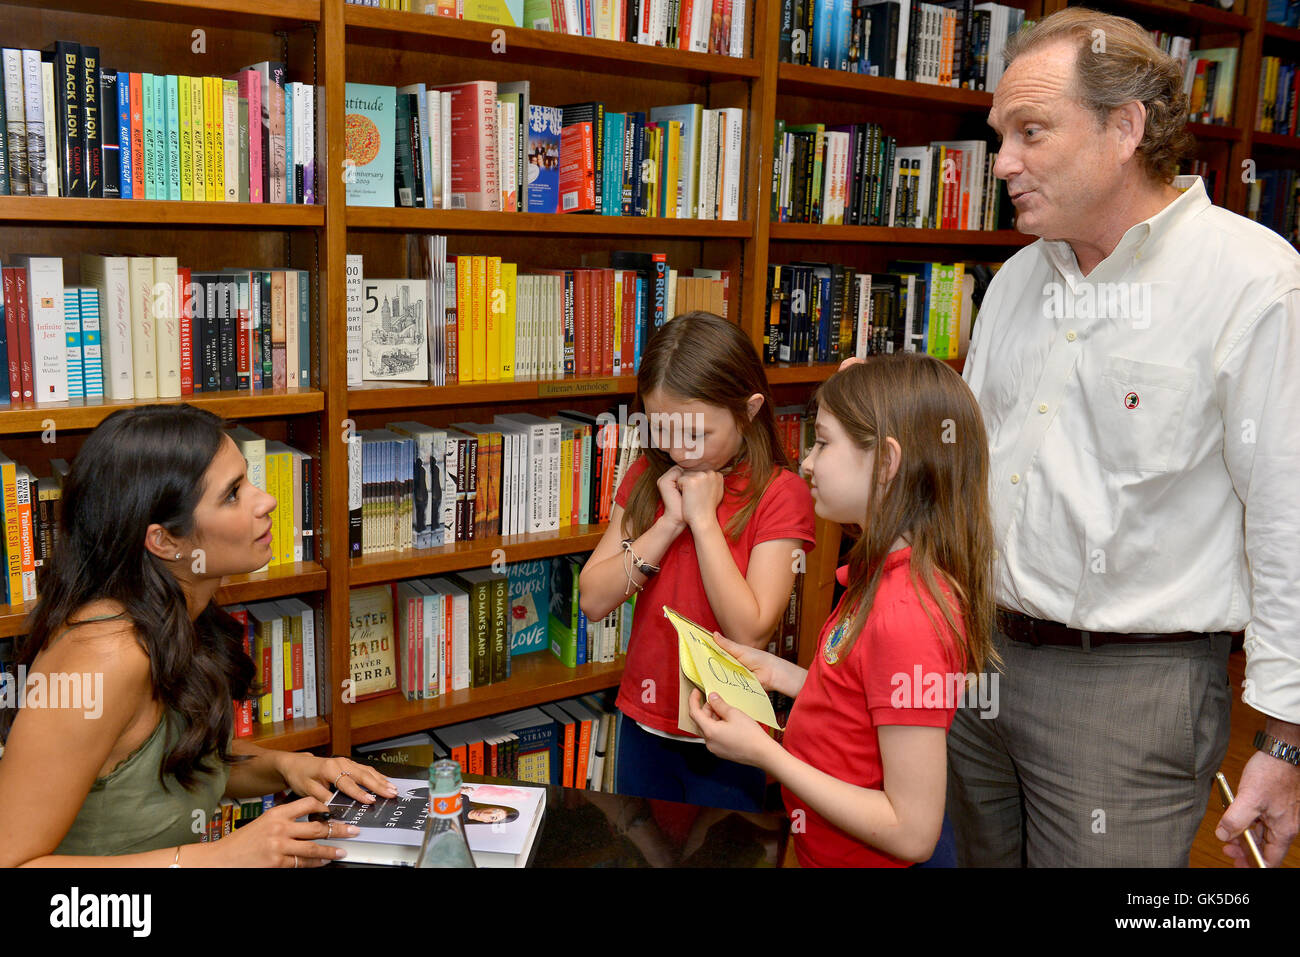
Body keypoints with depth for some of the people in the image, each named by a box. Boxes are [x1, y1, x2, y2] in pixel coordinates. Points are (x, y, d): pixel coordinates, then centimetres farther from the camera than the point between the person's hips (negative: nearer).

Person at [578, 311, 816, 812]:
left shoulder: (780, 494, -15)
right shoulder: (647, 478, 1)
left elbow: (750, 633, -22)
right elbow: (593, 600, -6)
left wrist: (703, 519, -21)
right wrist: (668, 523, -16)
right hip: (644, 721, 5)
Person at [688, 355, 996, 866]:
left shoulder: (907, 618, -29)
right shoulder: (886, 576, 0)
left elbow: (913, 832, -26)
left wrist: (761, 750, -23)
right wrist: (779, 673, 4)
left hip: (858, 856, -8)